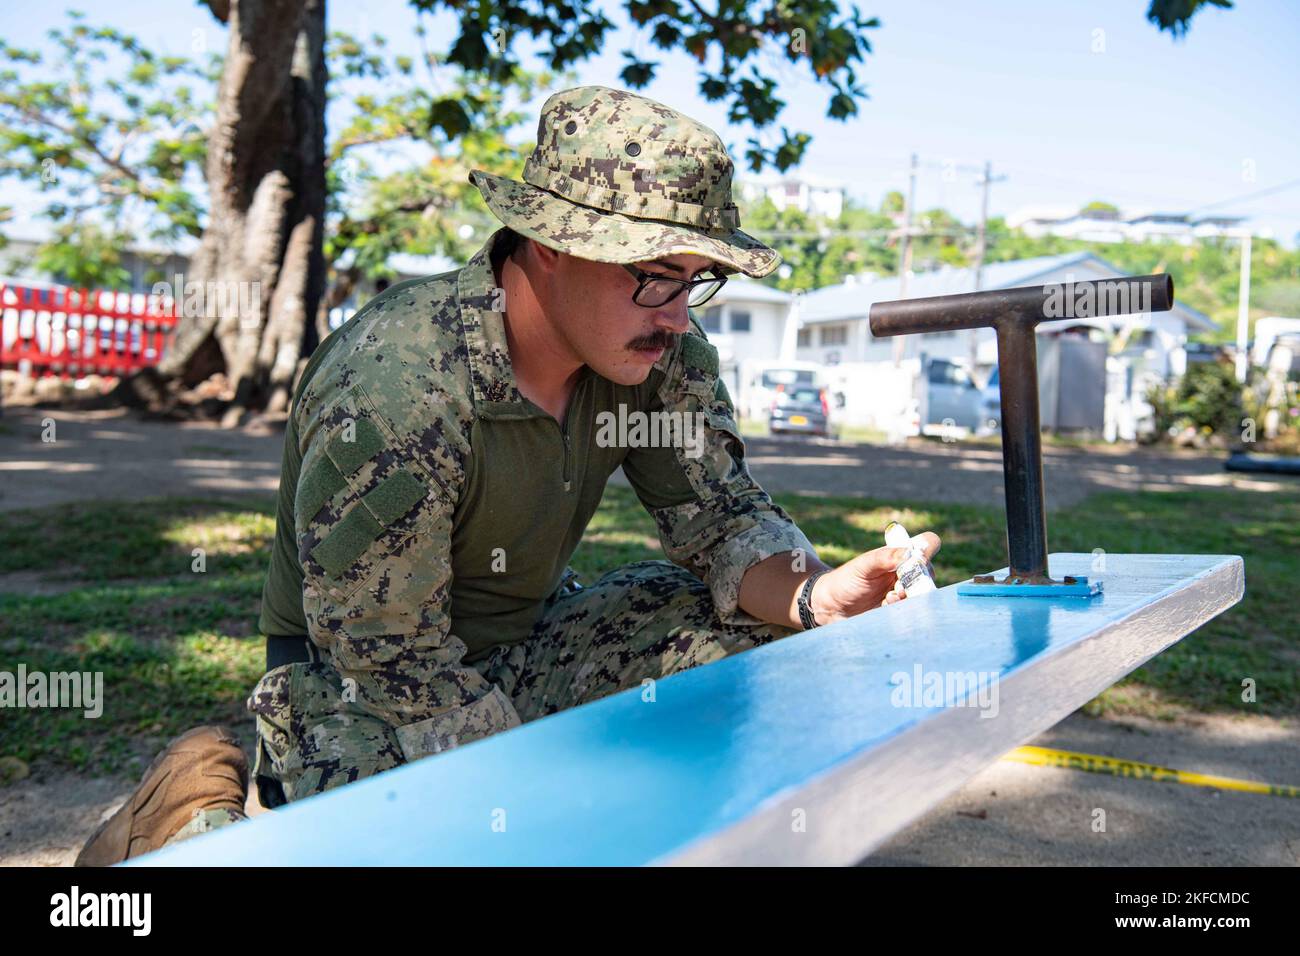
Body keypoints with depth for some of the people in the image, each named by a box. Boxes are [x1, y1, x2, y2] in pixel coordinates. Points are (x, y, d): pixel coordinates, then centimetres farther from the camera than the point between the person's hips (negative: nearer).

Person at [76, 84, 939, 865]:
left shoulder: (662, 350, -12)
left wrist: (816, 594, -29)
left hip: (529, 641, 6)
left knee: (766, 628, -12)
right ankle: (201, 815, -2)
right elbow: (396, 670, -24)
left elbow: (723, 519, -7)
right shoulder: (391, 401, -32)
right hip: (360, 686, -5)